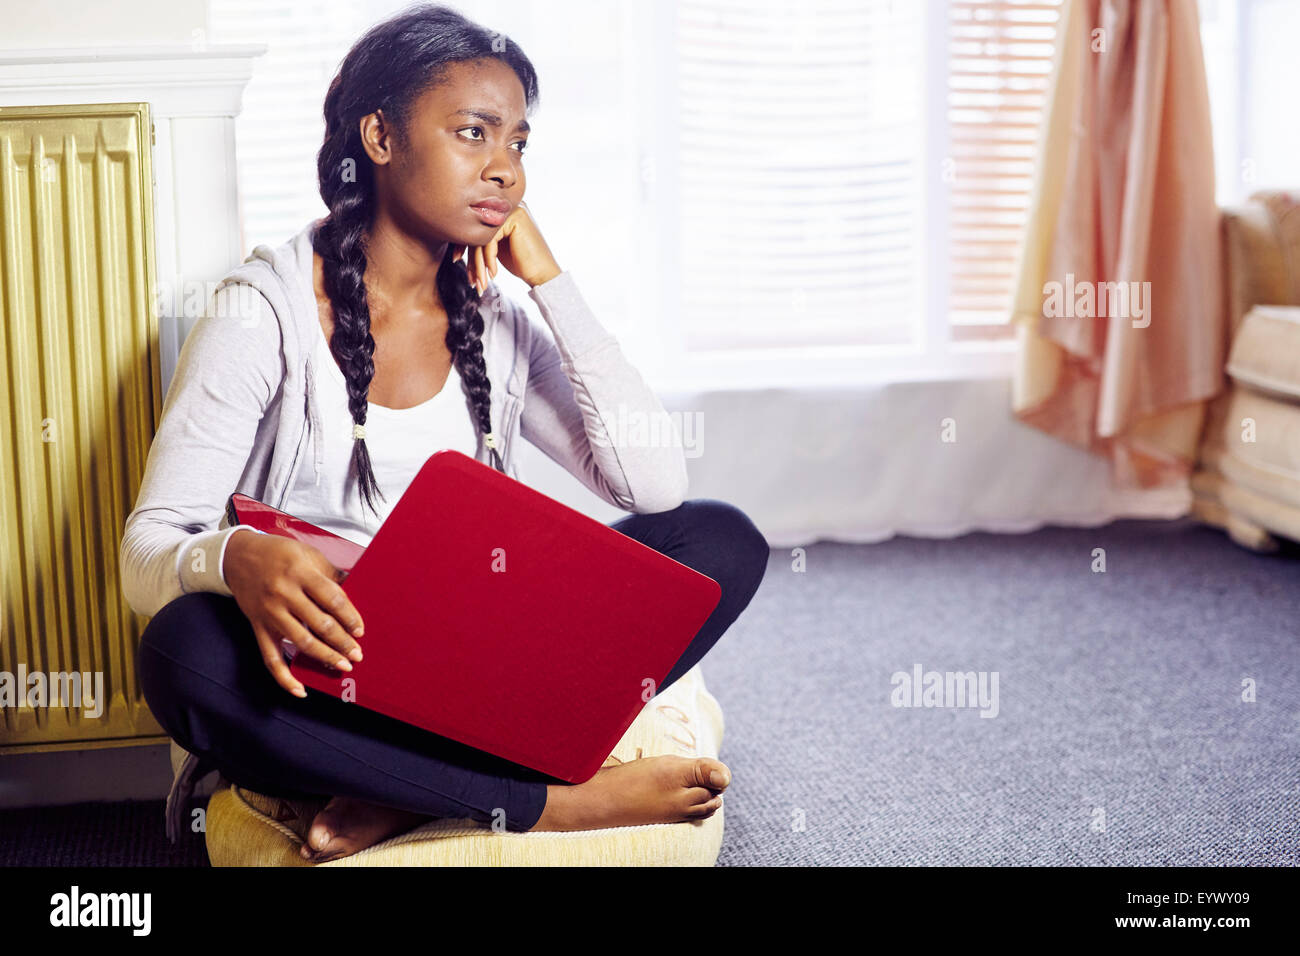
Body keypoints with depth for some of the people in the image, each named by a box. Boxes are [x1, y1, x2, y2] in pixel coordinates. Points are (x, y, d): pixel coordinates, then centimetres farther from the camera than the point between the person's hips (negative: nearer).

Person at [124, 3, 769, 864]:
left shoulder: (497, 318, 5)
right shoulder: (267, 310, -7)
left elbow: (656, 483, -7)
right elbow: (146, 554, -12)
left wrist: (547, 277, -7)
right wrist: (237, 559, -37)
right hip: (323, 671, -4)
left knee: (723, 540, -14)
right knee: (188, 649, -37)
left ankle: (401, 796, -24)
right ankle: (549, 802, -25)